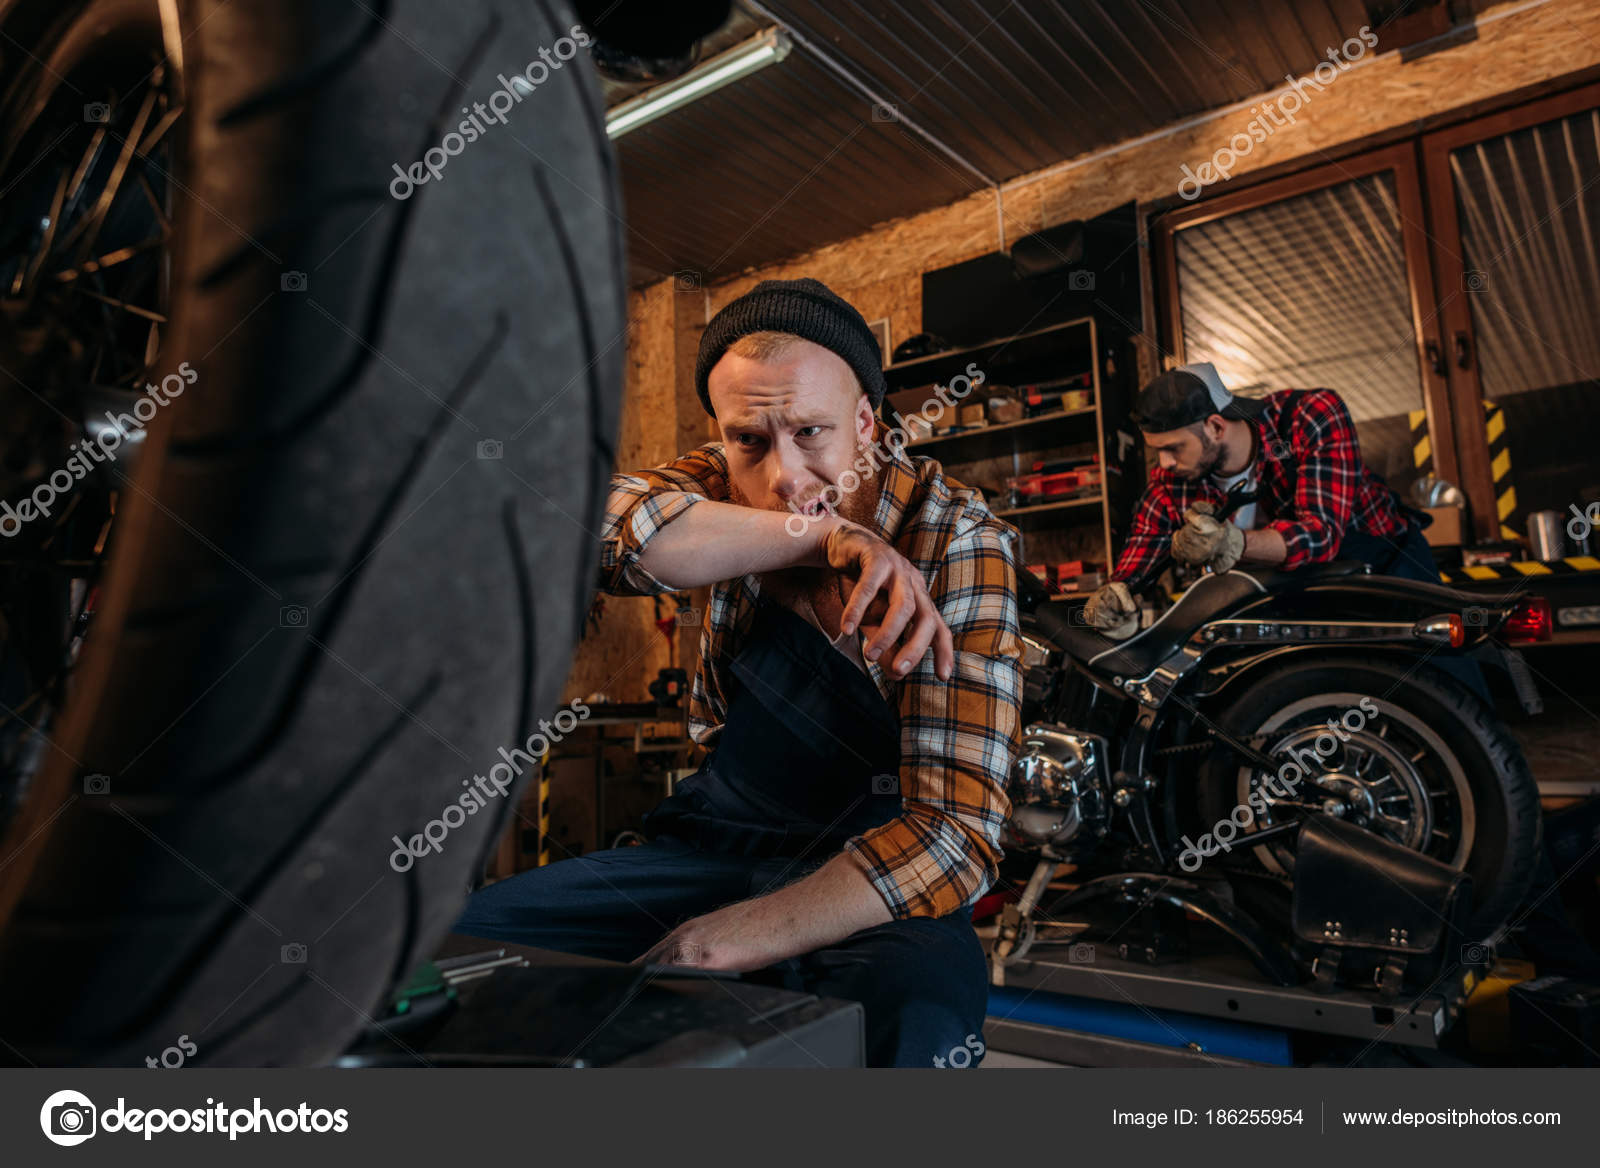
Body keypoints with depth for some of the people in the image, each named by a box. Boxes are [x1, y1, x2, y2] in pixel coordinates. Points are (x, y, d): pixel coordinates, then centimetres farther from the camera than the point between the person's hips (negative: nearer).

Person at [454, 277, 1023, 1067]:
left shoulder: (956, 536, -17)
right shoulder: (729, 482, -4)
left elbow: (958, 829, -25)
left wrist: (733, 941, -35)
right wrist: (818, 536, -32)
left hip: (878, 859, -3)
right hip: (723, 837, 4)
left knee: (917, 1008, -36)